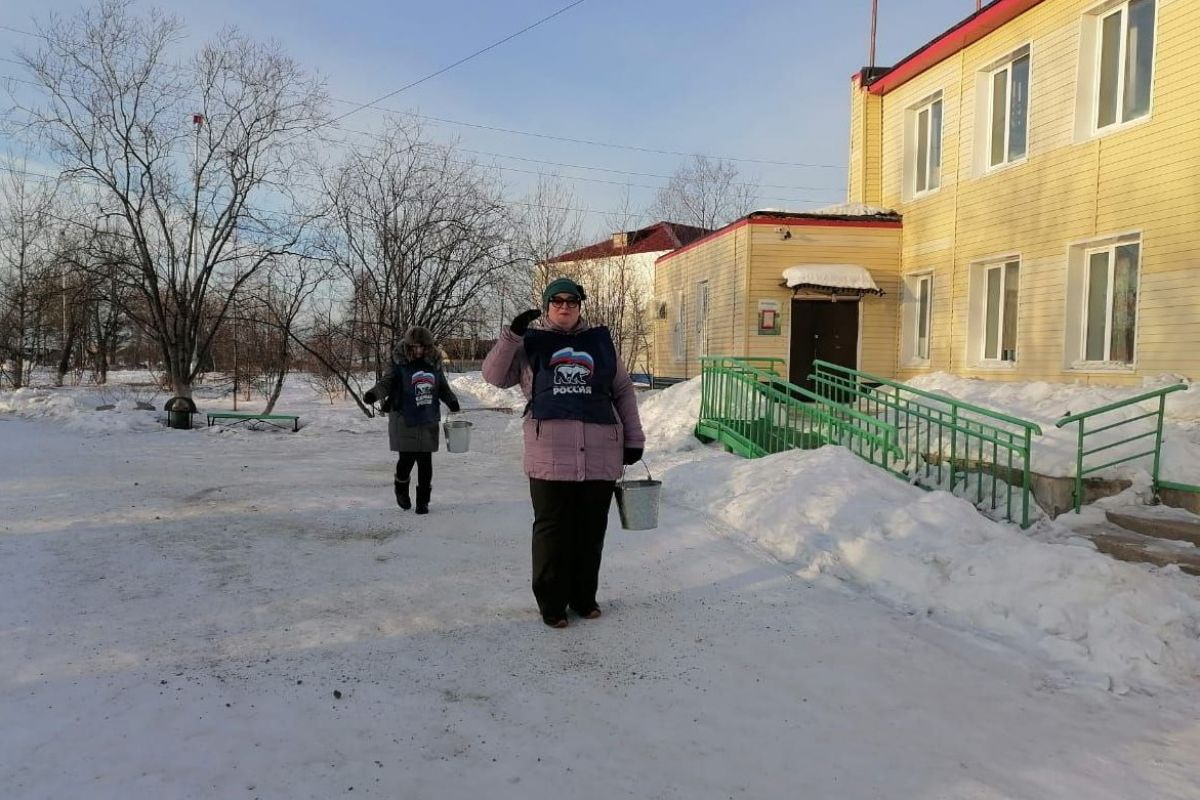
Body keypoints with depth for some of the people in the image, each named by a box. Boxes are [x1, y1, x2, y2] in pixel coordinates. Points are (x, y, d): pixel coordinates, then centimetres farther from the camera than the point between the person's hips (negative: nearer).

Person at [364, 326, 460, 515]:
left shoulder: (434, 362, 5)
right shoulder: (400, 362, -5)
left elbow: (442, 386, 15)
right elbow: (388, 382, -5)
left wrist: (452, 400, 1)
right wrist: (374, 393, -22)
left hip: (428, 421, 3)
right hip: (405, 420, -3)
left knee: (425, 462, 3)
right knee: (407, 458, -4)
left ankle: (423, 500, 16)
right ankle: (401, 488, 28)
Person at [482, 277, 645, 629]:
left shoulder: (600, 342, 16)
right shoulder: (531, 343, 12)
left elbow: (624, 392, 18)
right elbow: (495, 376, 4)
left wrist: (633, 438, 12)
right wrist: (512, 334, -7)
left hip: (601, 453, 2)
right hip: (550, 454, -2)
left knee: (591, 529, 11)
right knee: (552, 530, 4)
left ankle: (584, 597, 26)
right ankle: (551, 603, 17)